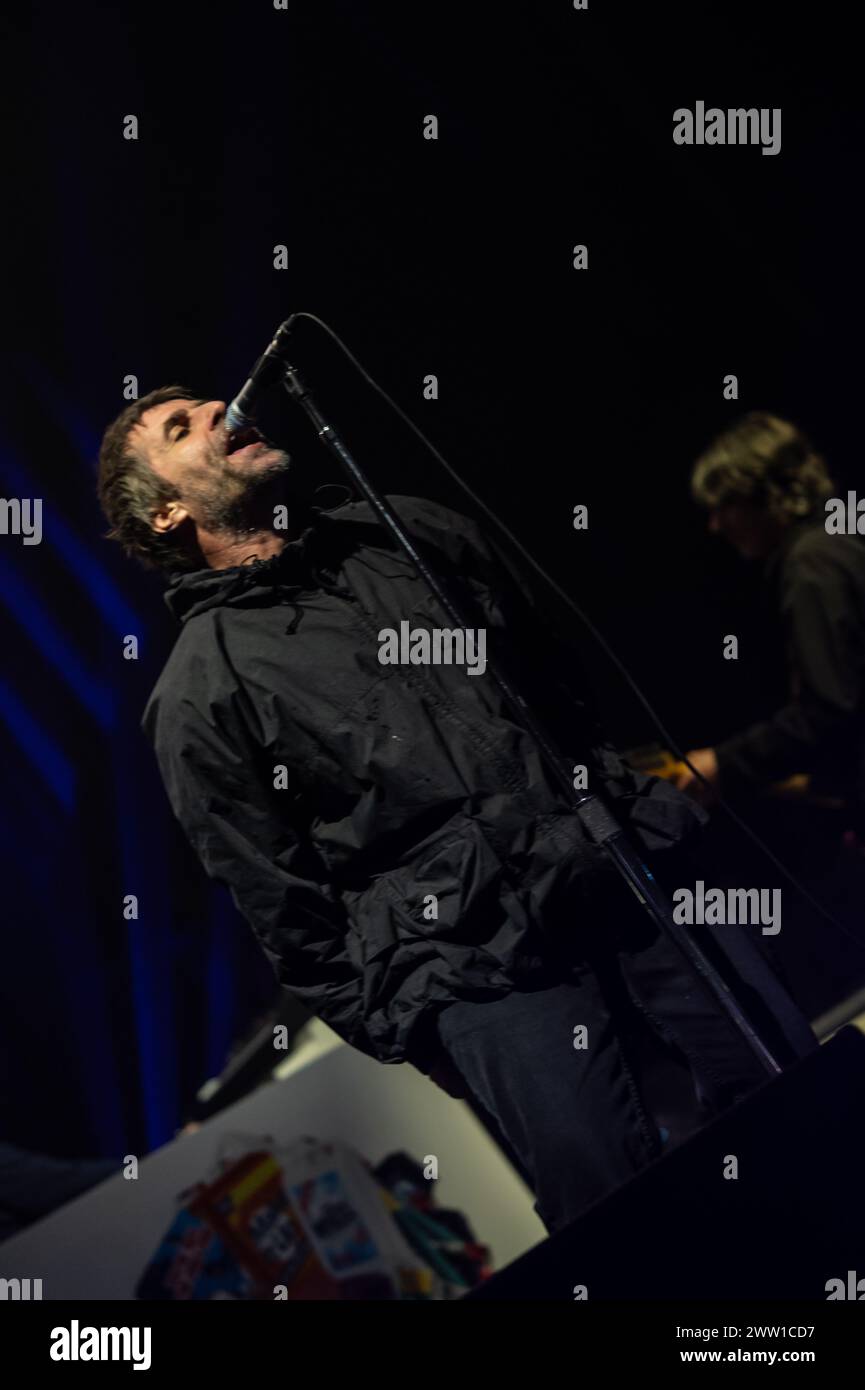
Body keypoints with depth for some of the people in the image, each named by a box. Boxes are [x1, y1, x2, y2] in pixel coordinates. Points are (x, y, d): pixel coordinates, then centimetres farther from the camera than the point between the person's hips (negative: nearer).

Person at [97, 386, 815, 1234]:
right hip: (479, 977, -4)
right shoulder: (198, 698, -2)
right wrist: (397, 1034, -3)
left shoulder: (410, 533, 13)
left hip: (626, 882, 5)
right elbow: (284, 908, -1)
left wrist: (651, 810, 13)